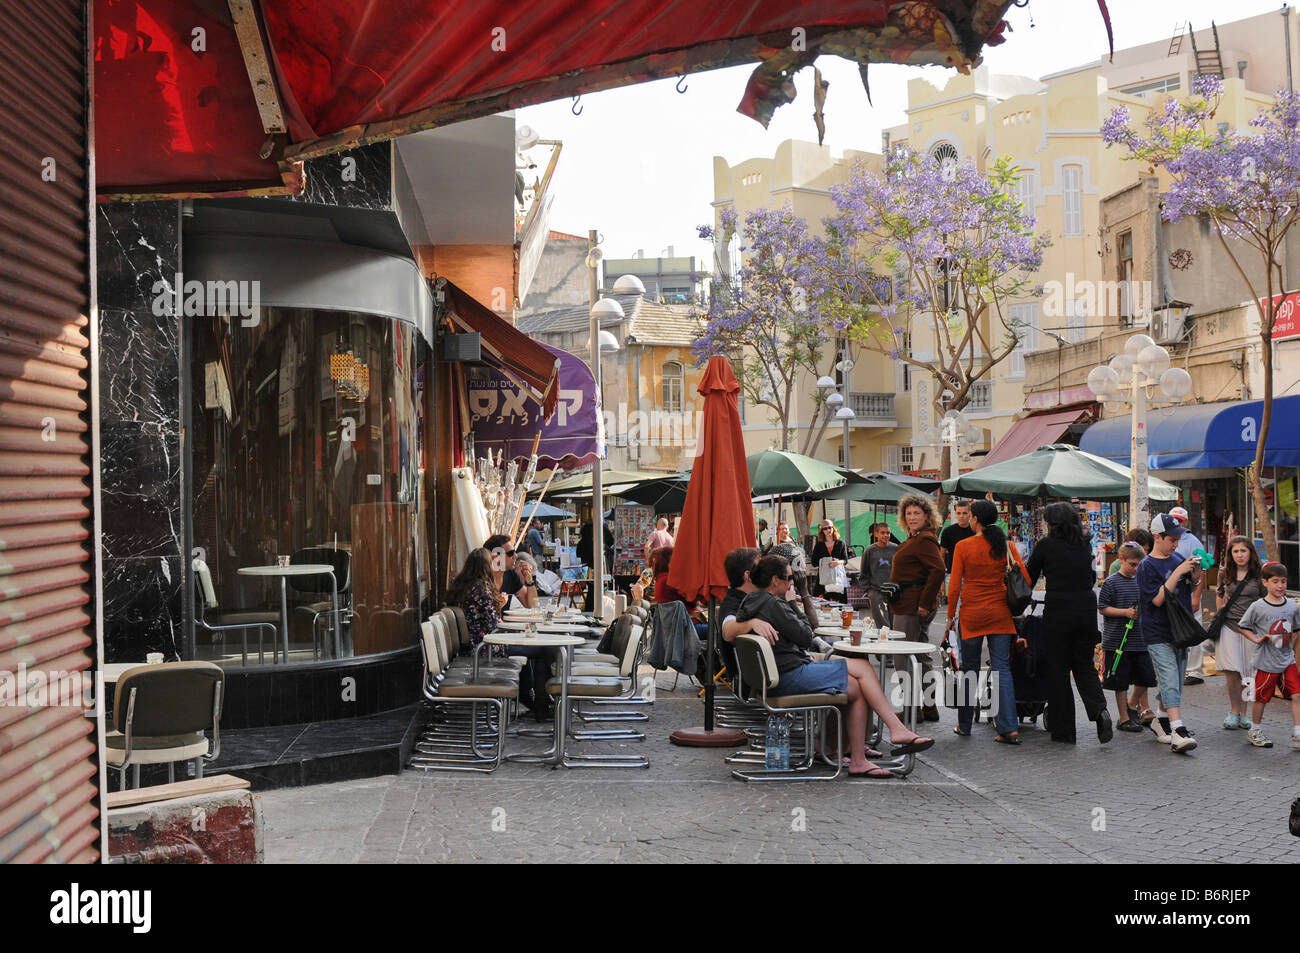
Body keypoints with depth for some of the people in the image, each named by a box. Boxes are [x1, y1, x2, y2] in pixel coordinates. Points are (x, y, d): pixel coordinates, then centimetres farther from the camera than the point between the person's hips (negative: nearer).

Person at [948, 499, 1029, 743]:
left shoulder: (963, 546, -6)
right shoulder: (1006, 545, 1)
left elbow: (955, 586, -6)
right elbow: (1026, 580, 0)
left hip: (972, 613, -2)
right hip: (1000, 613, 2)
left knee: (970, 669, 9)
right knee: (1002, 668, 2)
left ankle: (964, 725, 19)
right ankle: (1010, 727, -7)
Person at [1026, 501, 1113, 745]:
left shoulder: (1047, 545, -4)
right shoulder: (1085, 545, 9)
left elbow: (1029, 576, 4)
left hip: (1058, 611, -4)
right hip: (1087, 609, 4)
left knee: (1058, 670, 5)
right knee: (1084, 665, 15)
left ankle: (1063, 730, 9)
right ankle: (1100, 710, -9)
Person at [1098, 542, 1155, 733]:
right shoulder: (1111, 582, -7)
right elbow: (1102, 607, -10)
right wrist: (1126, 612, -18)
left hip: (1140, 640, 6)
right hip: (1118, 642, -6)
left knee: (1145, 678, 10)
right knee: (1121, 682, 2)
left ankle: (1131, 706, 33)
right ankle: (1124, 718, 13)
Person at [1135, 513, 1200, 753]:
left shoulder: (1177, 560, 10)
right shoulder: (1147, 566, -9)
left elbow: (1190, 590, 21)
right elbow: (1157, 598, -17)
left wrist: (1196, 572, 1)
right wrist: (1177, 573, -19)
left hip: (1179, 631, 7)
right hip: (1158, 634, -7)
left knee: (1174, 682, 12)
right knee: (1170, 682, -15)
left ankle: (1161, 721, 28)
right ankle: (1178, 732, -22)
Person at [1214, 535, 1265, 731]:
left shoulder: (1259, 575, 1)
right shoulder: (1225, 574, 6)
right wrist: (1220, 615, 18)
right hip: (1229, 626, 1)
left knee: (1246, 672, 2)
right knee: (1231, 671, -8)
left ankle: (1243, 713, 14)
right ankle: (1234, 711, 7)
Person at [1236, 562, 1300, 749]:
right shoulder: (1258, 607, -10)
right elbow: (1242, 627, 0)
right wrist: (1257, 639, -11)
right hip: (1267, 662, -3)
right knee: (1261, 697, 8)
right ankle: (1255, 732, 24)